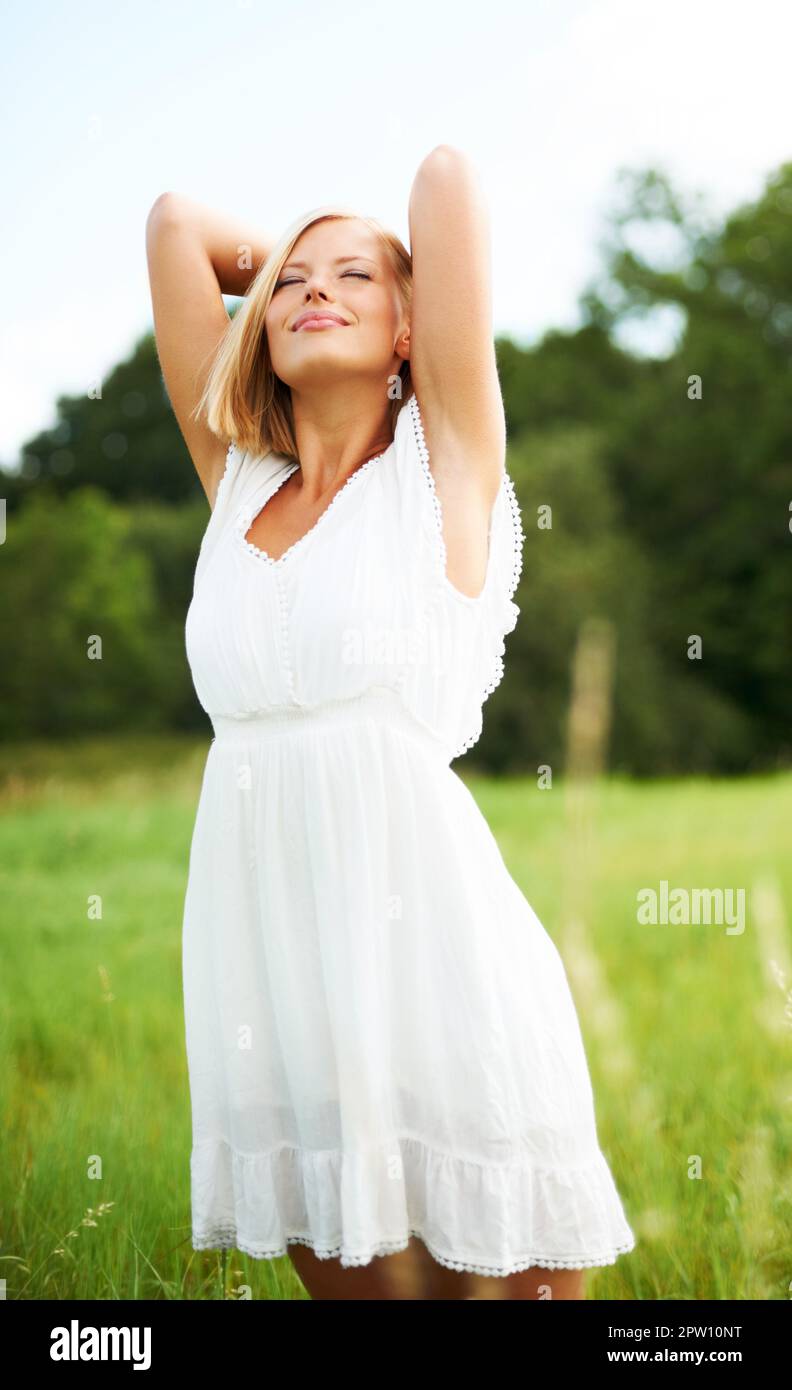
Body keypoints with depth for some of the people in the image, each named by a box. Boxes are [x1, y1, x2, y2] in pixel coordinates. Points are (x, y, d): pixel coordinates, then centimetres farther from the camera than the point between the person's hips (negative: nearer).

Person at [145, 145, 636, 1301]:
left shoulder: (446, 460, 3)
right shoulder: (238, 479, 13)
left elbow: (449, 174, 2)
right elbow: (177, 222, 17)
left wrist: (397, 273, 20)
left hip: (427, 944, -4)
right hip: (264, 967, 4)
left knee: (497, 1275, 3)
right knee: (349, 1272, 14)